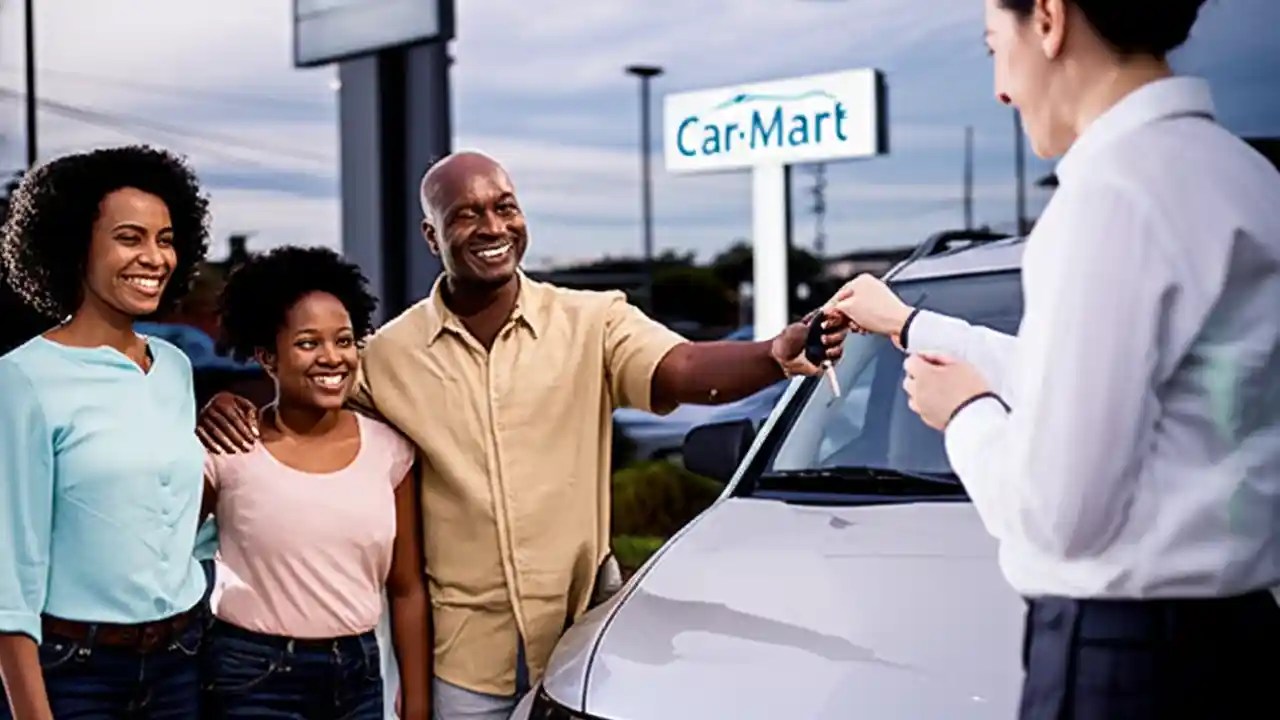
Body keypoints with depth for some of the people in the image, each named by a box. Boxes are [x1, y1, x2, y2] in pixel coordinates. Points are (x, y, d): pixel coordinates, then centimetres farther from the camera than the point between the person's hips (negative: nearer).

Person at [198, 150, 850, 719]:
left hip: (583, 637, -1)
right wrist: (232, 407, -13)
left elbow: (686, 371, -20)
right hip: (464, 654, 1)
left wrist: (775, 357, -41)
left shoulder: (592, 322, -5)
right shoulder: (390, 353, -1)